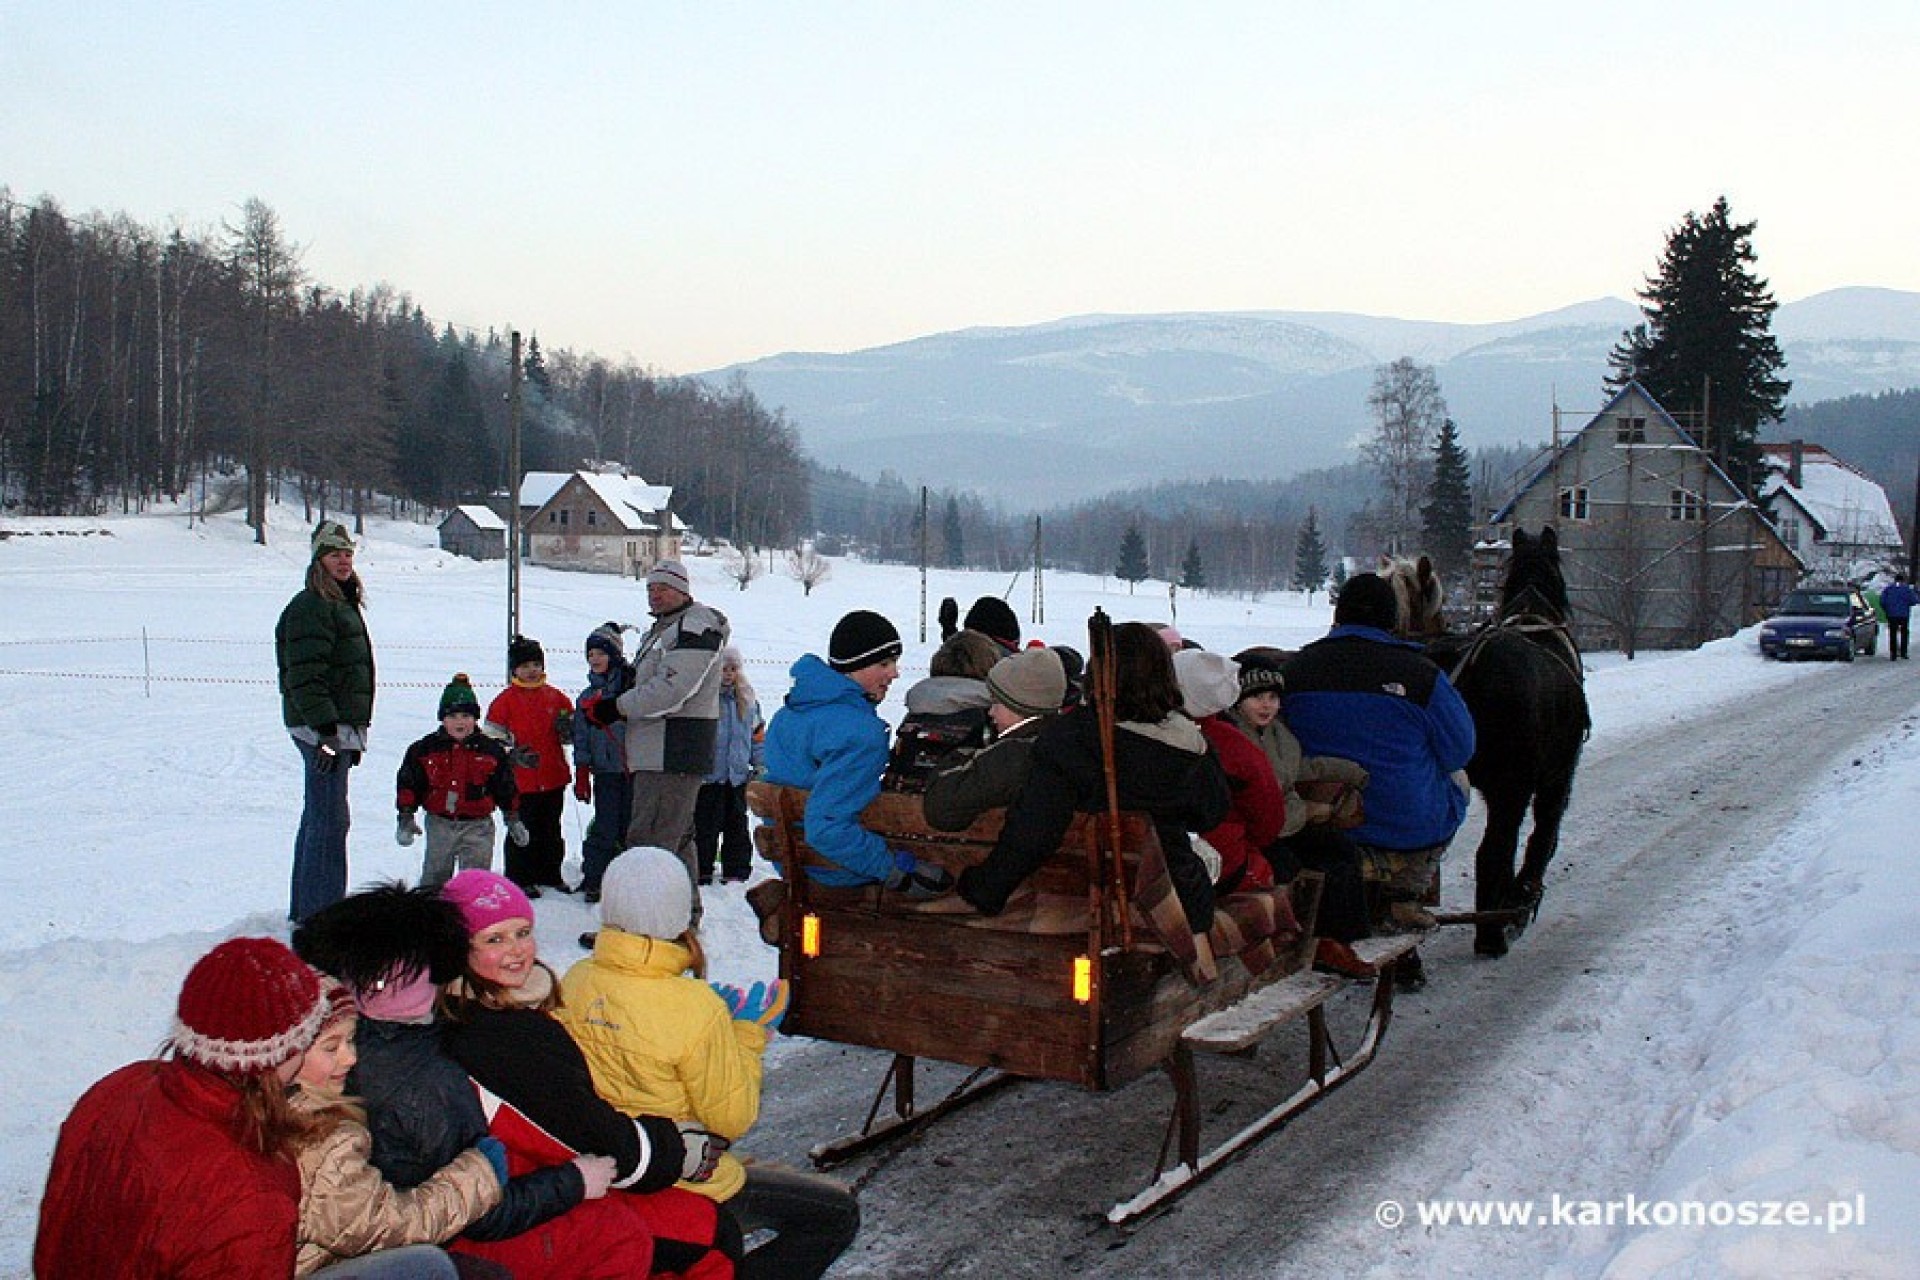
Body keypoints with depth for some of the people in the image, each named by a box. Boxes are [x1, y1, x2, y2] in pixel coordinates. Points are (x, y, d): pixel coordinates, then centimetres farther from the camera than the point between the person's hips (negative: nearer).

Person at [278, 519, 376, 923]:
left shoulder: (343, 603, 20)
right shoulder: (311, 606, -13)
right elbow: (305, 674, -21)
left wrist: (355, 735, 24)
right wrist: (326, 728, -26)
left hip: (339, 726, 11)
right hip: (321, 727, -11)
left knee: (318, 816, 17)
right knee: (330, 819, -9)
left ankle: (304, 910, 27)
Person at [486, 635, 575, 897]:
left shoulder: (556, 697, 8)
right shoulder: (505, 700, -3)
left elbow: (572, 734, 18)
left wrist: (567, 729, -6)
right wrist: (515, 755, -18)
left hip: (554, 777, 4)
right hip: (521, 779, -4)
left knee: (552, 829, 14)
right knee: (523, 831, 1)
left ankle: (550, 873, 26)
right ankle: (520, 878, 12)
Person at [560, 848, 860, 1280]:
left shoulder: (573, 982, -9)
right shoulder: (696, 1008, -27)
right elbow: (733, 1120, -16)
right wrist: (748, 1035, -6)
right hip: (678, 1187, -7)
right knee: (838, 1214, 8)